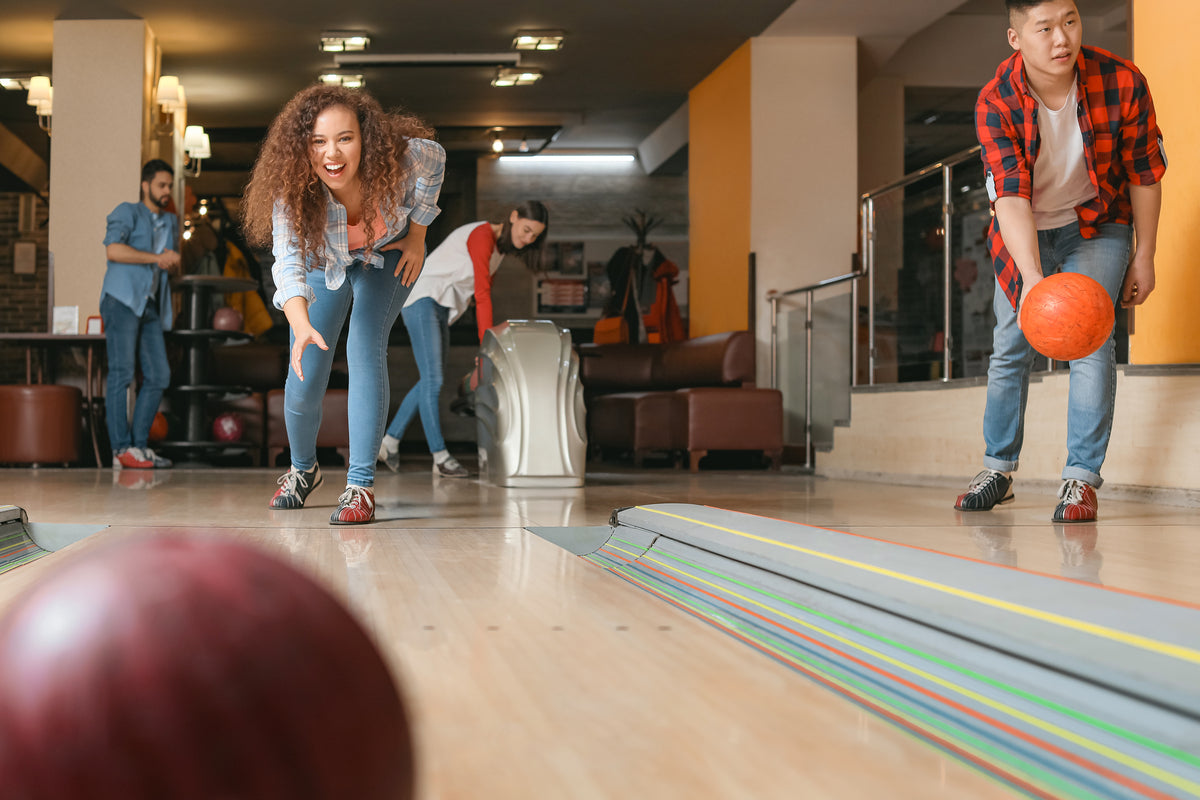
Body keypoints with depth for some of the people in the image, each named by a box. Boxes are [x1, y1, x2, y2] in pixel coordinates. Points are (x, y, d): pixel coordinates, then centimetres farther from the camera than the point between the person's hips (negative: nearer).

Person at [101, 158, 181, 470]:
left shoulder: (171, 222, 24)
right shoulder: (127, 213, 2)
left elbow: (173, 265, 27)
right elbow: (113, 250, -14)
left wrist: (173, 259, 3)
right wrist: (156, 258, -9)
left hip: (151, 306, 7)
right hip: (122, 301, -7)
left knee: (159, 376, 2)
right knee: (121, 374, -10)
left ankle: (139, 444, 8)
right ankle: (122, 450, -12)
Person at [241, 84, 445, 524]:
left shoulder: (400, 157, -34)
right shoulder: (292, 193, -36)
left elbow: (435, 160, -11)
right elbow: (288, 262, -46)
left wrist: (417, 234, -10)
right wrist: (301, 325, -65)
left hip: (387, 255, 0)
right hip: (326, 266, 1)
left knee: (365, 349, -22)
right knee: (304, 380, -2)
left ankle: (361, 486, -16)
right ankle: (302, 469, 30)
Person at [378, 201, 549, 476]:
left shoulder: (501, 247, 10)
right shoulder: (482, 236, -19)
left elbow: (484, 293, 7)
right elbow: (482, 295, -23)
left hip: (441, 307, 10)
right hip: (422, 297, -10)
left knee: (431, 382, 11)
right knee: (433, 381, -12)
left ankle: (390, 441, 20)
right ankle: (441, 457, -12)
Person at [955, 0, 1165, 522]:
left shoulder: (1122, 83, -24)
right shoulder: (995, 103, -26)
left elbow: (1145, 175, -10)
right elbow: (1010, 197, -34)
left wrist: (1143, 259, -5)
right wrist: (1031, 278, -48)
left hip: (1097, 225, -1)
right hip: (1025, 233, 1)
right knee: (1009, 349, 7)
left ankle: (1082, 478, -9)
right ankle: (998, 469, 24)